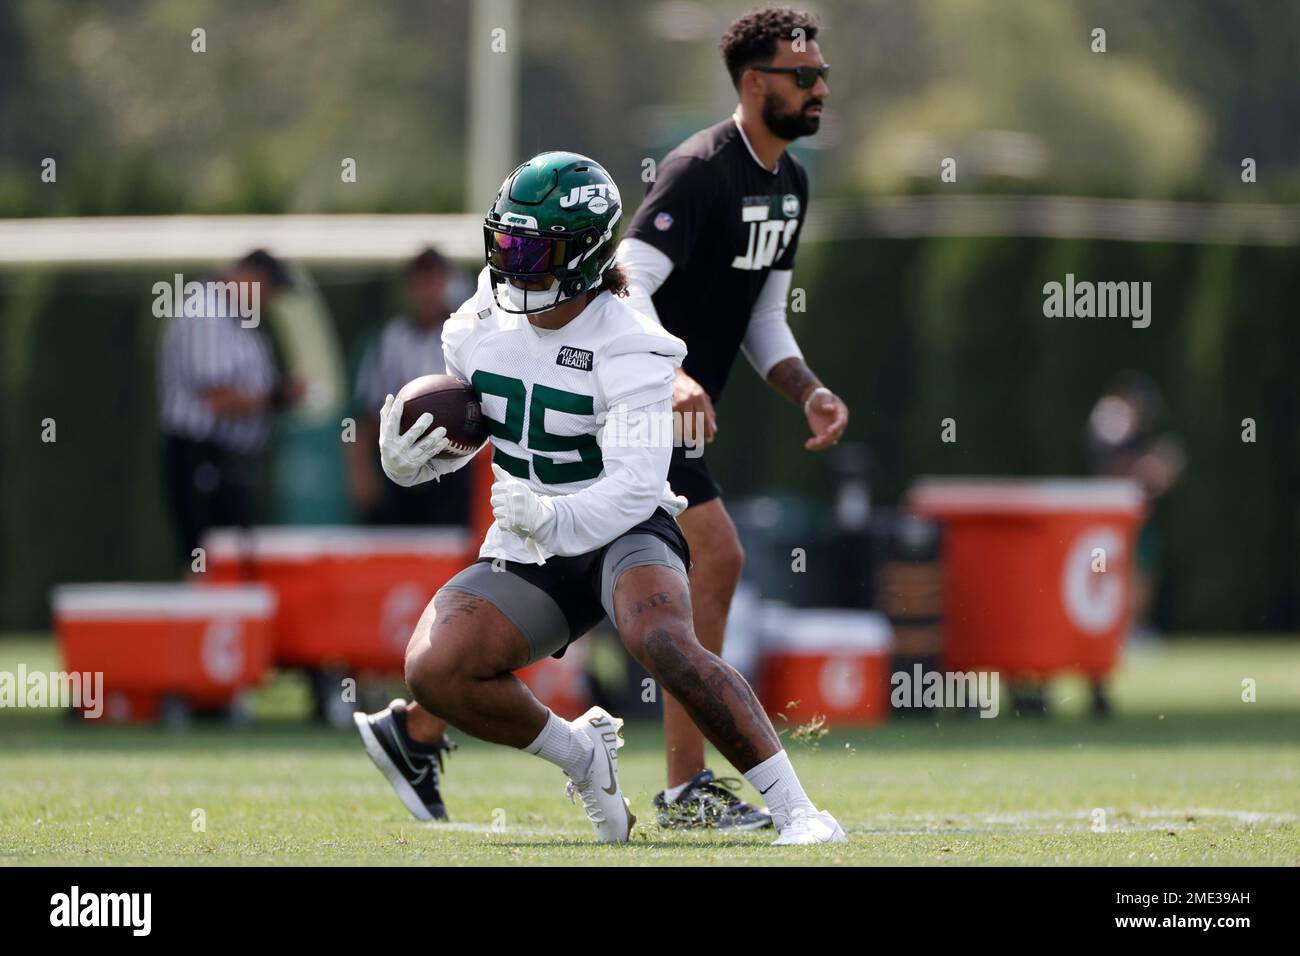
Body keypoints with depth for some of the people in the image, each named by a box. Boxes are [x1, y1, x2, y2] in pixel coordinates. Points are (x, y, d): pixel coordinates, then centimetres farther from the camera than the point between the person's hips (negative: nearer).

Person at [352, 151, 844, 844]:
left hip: (622, 534, -5)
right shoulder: (483, 327, 1)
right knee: (433, 669, -20)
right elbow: (449, 437, 14)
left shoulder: (627, 351, -18)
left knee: (659, 638, -37)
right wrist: (407, 458, -9)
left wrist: (553, 520, -43)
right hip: (526, 553, 5)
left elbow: (634, 486, -26)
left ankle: (796, 811, -32)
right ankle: (578, 753, 6)